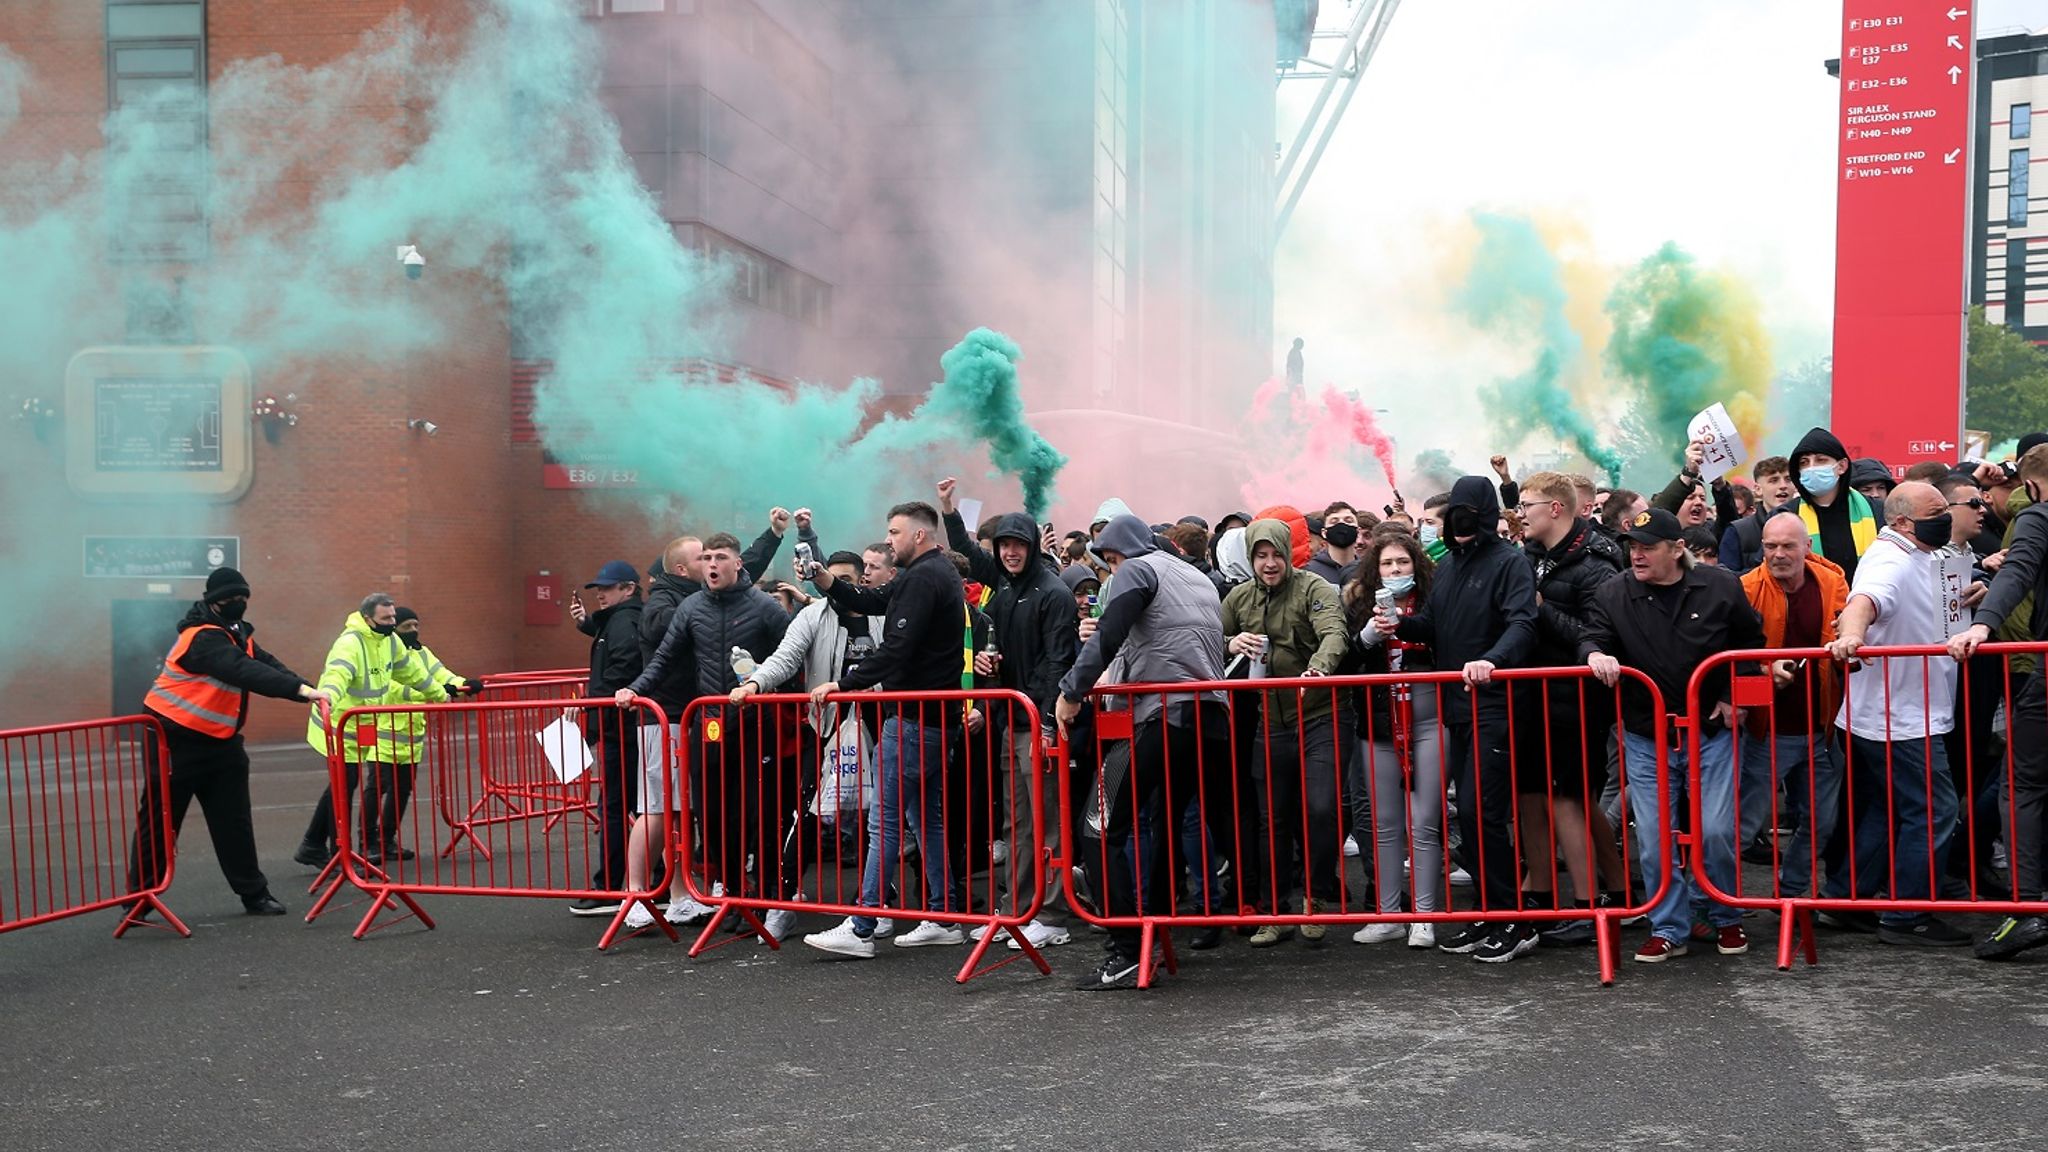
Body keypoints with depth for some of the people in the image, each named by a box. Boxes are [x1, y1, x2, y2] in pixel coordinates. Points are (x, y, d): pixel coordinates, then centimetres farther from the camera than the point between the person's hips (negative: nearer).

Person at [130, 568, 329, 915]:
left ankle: (254, 894, 12)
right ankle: (138, 899, 14)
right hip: (175, 740, -8)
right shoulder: (203, 638, -22)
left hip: (218, 742, 8)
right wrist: (303, 689, -43)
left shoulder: (237, 635, 8)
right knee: (159, 821, 2)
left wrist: (308, 690, -18)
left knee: (234, 821, 7)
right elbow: (246, 672, -35)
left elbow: (266, 663, -1)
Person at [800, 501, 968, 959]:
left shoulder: (922, 579, -15)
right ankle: (942, 918, 19)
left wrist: (843, 684, -20)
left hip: (912, 716, -11)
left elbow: (896, 650, -23)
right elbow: (869, 602, 20)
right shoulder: (939, 574, 18)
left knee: (885, 820, -9)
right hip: (932, 715, 11)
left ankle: (860, 929, -8)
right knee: (927, 816, 15)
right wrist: (825, 581, 5)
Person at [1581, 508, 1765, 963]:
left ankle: (1724, 917, 19)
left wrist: (1735, 698, 2)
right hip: (1645, 738, 1)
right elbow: (1593, 637, -2)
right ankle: (1669, 929, 15)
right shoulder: (1612, 595, -3)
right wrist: (1595, 654, -27)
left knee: (1716, 831, -4)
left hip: (1712, 731, -1)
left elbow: (1752, 643, 9)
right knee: (1654, 838, 2)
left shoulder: (1721, 588, -3)